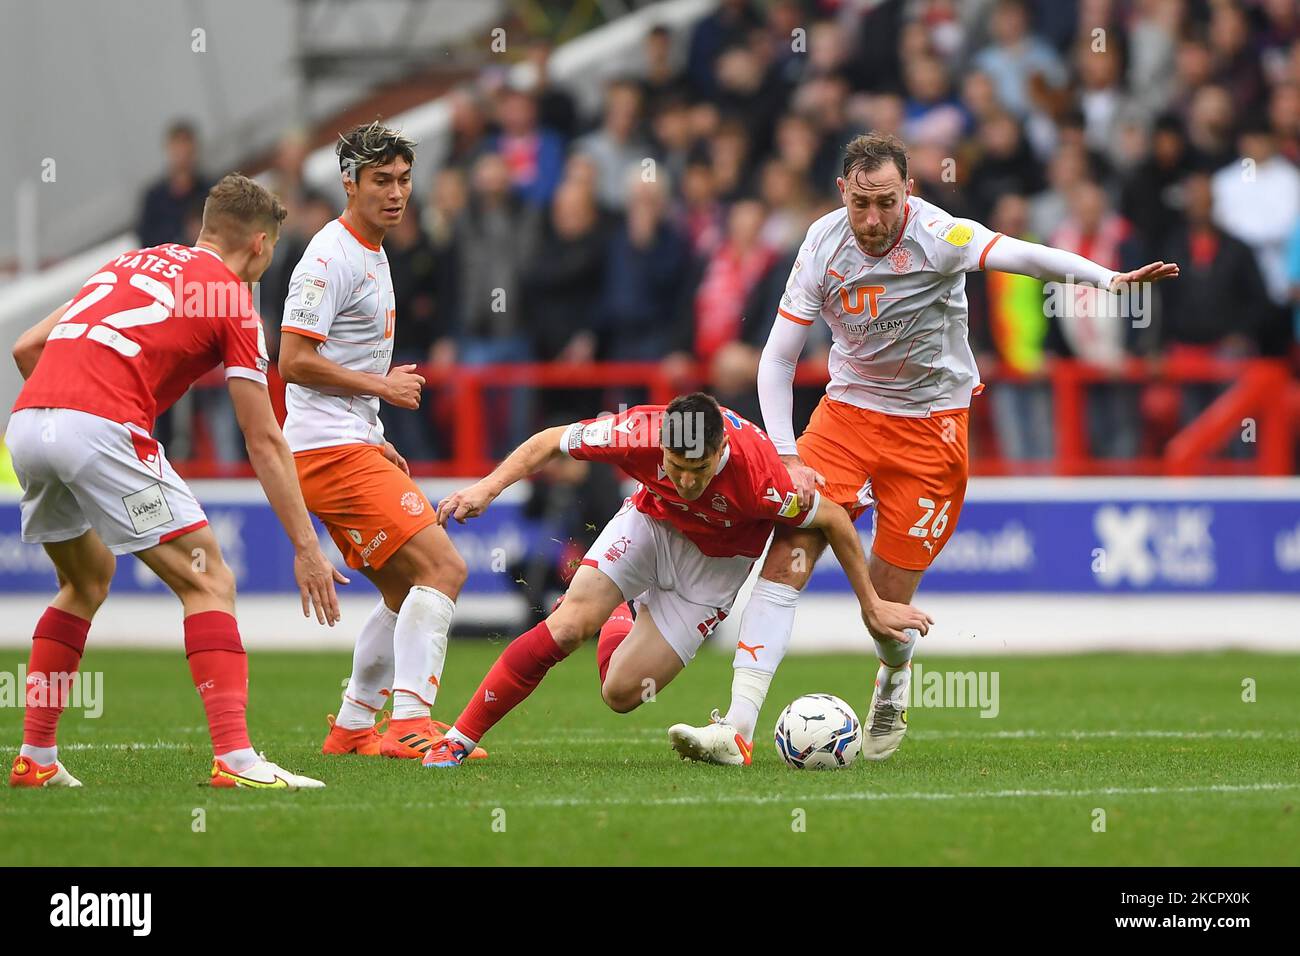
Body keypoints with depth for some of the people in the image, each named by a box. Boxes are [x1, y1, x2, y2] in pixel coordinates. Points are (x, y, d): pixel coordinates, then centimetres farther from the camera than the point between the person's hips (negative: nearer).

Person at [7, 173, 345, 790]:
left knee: (87, 578, 27)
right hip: (104, 431, -7)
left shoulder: (133, 262, 28)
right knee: (207, 579, 0)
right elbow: (264, 443, 6)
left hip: (26, 421, 7)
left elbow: (26, 348, 26)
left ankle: (35, 758, 24)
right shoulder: (232, 298, 9)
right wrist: (306, 547, 8)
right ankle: (234, 757, -13)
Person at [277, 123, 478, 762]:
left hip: (354, 446, 10)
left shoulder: (373, 255, 19)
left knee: (407, 591, 15)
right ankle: (410, 725, -22)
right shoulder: (331, 258, -13)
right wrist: (382, 386, -13)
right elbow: (294, 361, -20)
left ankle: (352, 727, 21)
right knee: (443, 568, -17)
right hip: (331, 450, -10)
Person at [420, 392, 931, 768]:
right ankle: (458, 740, -5)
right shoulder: (640, 431, -33)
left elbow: (835, 520, -20)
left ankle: (616, 620, 30)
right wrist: (488, 487, -27)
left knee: (620, 692, -7)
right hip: (651, 524, 1)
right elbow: (551, 442, -15)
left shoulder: (759, 476, -38)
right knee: (567, 625, -22)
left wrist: (871, 606, -11)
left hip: (715, 563, -1)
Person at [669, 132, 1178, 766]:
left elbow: (1017, 255, -37)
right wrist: (787, 458, -13)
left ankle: (894, 678, 35)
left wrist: (1106, 278, -53)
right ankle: (738, 728, -17)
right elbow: (776, 361, -4)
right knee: (788, 555, -16)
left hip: (931, 425, -2)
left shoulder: (936, 236, -19)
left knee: (888, 606, -2)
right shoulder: (824, 245, -10)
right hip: (848, 409, 2)